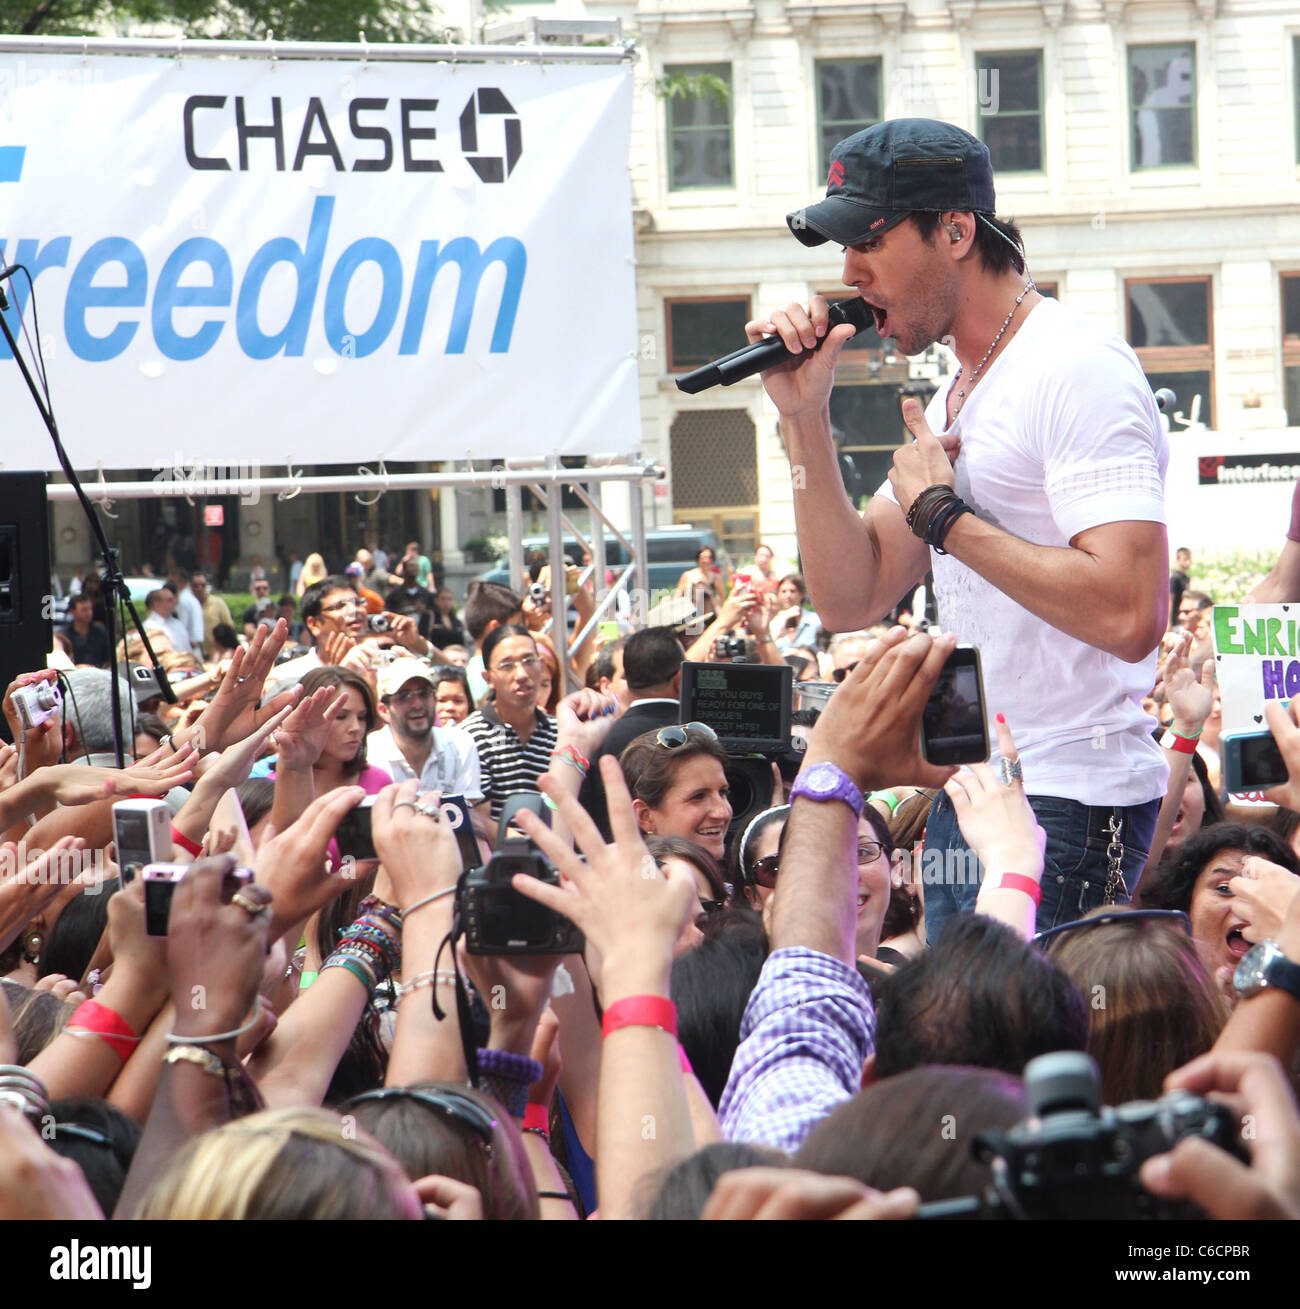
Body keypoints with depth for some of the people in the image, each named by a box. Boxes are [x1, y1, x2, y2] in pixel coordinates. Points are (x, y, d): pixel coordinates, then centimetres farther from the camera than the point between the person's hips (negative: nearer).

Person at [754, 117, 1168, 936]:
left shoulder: (1080, 371, -14)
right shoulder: (955, 400, 16)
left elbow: (1131, 615, -25)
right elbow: (852, 599, 13)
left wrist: (945, 516, -16)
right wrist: (805, 416, 5)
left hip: (1065, 806, -10)